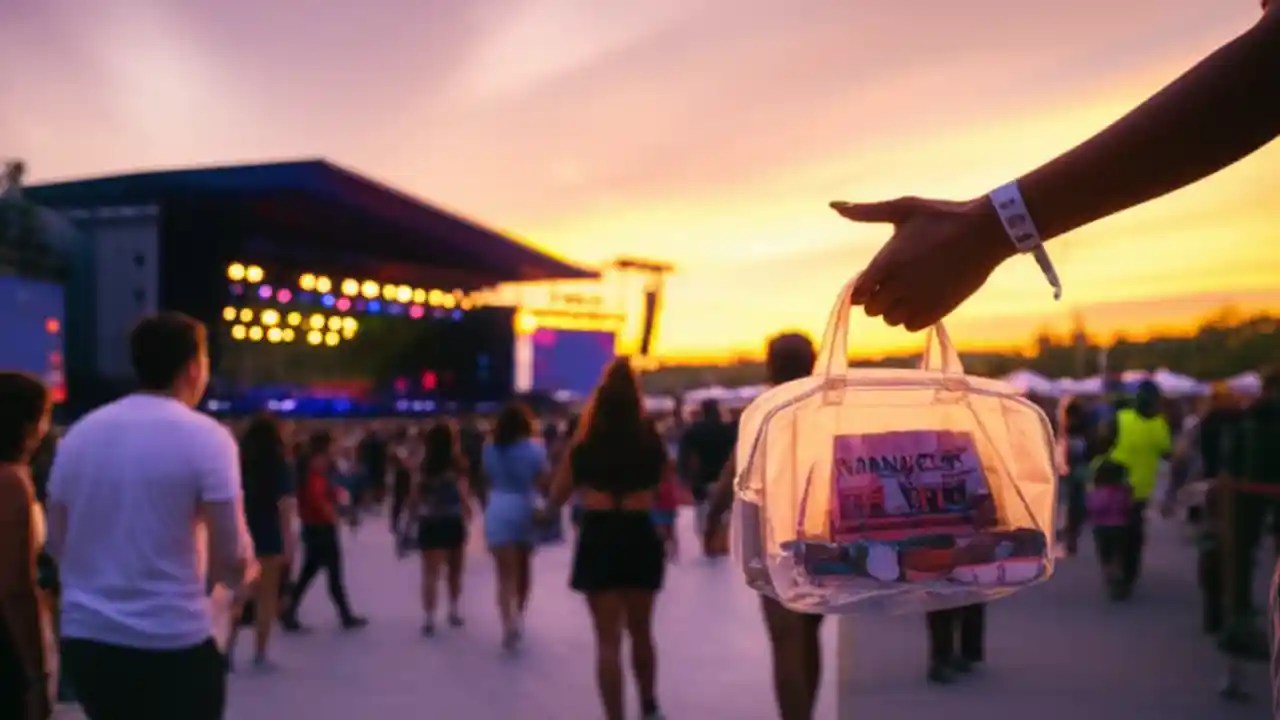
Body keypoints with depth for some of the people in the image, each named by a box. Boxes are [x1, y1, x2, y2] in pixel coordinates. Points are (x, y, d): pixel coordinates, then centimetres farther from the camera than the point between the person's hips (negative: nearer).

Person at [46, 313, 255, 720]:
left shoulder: (79, 433, 5)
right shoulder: (206, 437, -12)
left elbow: (57, 543, 12)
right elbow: (231, 558, -14)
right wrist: (242, 576, 8)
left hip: (84, 638, 5)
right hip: (171, 644, -5)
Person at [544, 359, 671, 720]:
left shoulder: (585, 447, -3)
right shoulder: (650, 442, 0)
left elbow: (556, 499, 6)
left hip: (598, 538, -2)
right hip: (640, 537, 2)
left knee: (608, 638, 3)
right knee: (640, 631, 22)